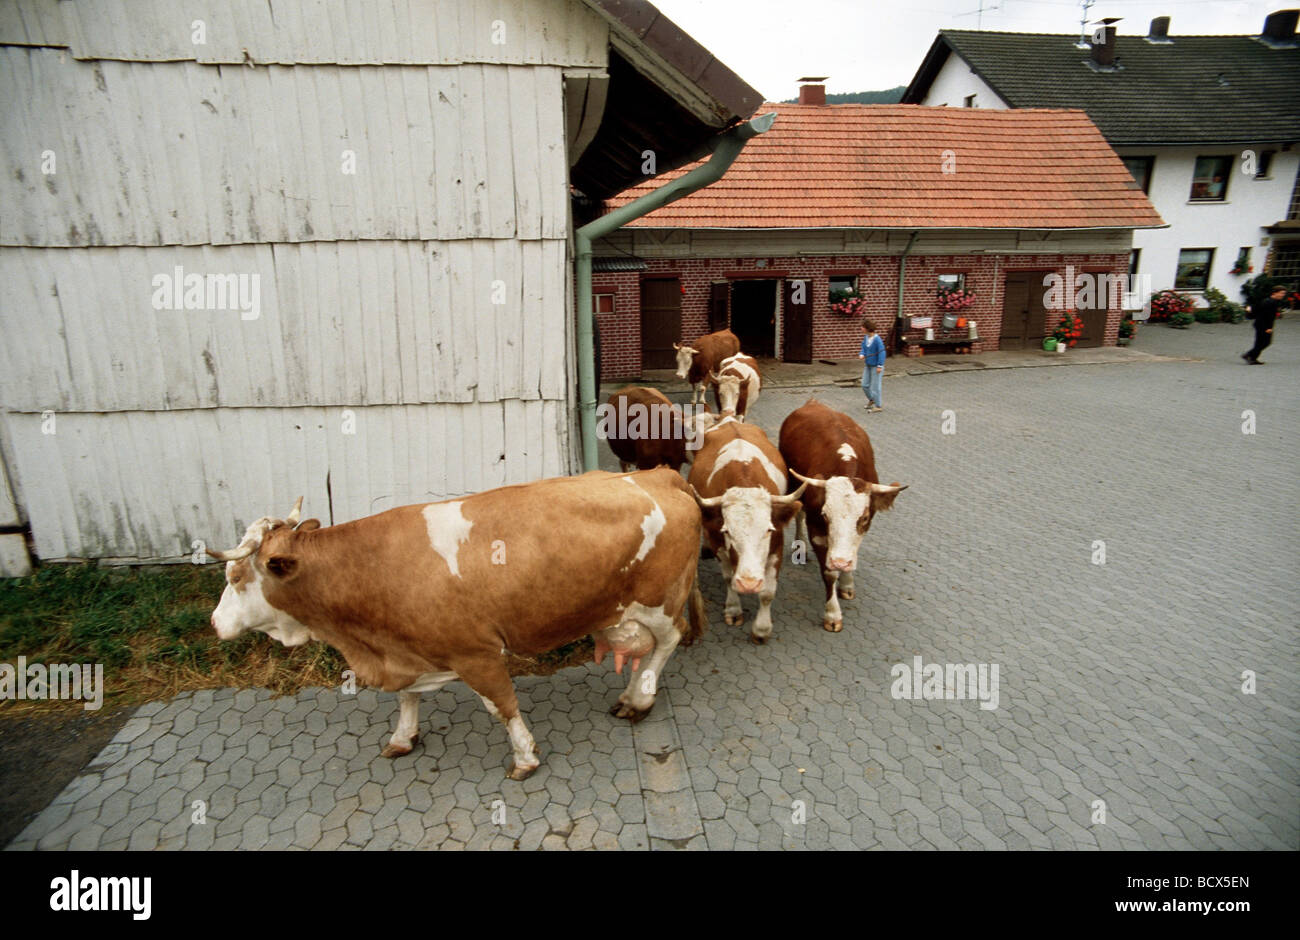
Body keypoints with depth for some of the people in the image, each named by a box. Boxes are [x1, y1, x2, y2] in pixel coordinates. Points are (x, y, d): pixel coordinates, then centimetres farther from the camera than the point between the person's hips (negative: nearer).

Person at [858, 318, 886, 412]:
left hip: (876, 366, -7)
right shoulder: (865, 337, -2)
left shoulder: (877, 339, -22)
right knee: (865, 385, 15)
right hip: (868, 365, 7)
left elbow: (881, 352, -20)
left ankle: (878, 406, 17)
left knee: (875, 386, 1)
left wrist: (880, 366, -20)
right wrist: (861, 354, -14)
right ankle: (871, 399, 40)